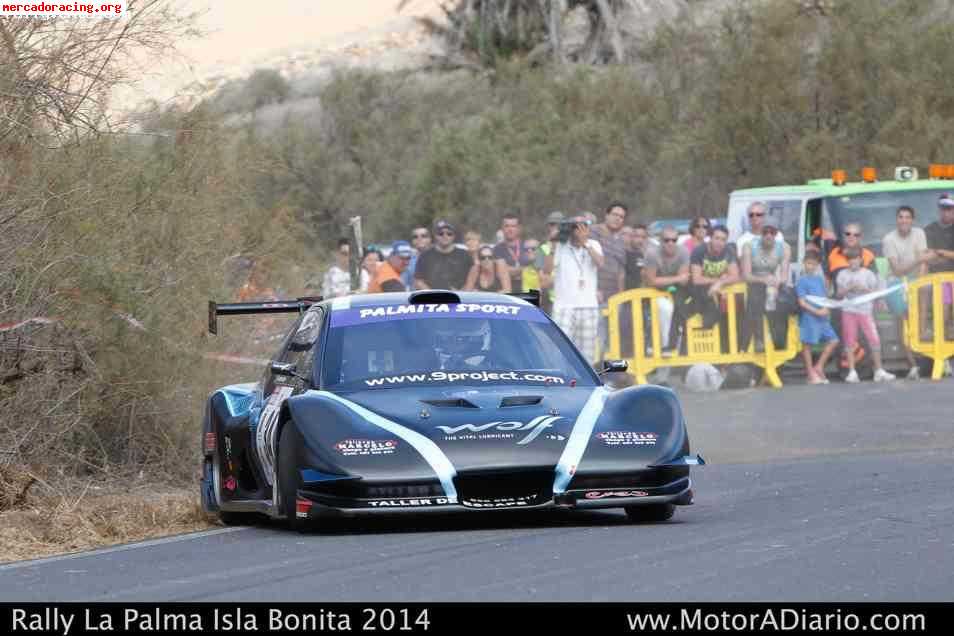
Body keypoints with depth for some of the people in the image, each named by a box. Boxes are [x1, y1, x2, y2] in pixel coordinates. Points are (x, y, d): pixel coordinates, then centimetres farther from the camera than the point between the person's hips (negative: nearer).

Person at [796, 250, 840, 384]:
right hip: (808, 317, -7)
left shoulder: (819, 279, 13)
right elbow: (802, 302, -11)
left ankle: (819, 367, 13)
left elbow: (825, 296, 16)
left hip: (822, 316, 7)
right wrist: (817, 311, -18)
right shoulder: (802, 280, -6)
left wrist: (826, 309, -5)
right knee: (807, 344, 0)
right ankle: (811, 373, 8)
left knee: (833, 340, 3)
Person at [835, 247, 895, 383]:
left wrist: (864, 289, -14)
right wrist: (849, 288, -14)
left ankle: (879, 371, 0)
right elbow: (839, 294, 4)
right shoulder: (843, 274, 7)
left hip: (865, 310, -1)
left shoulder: (868, 273, 5)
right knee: (849, 341, 0)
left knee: (874, 339, -7)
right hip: (849, 311, 1)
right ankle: (852, 372, 3)